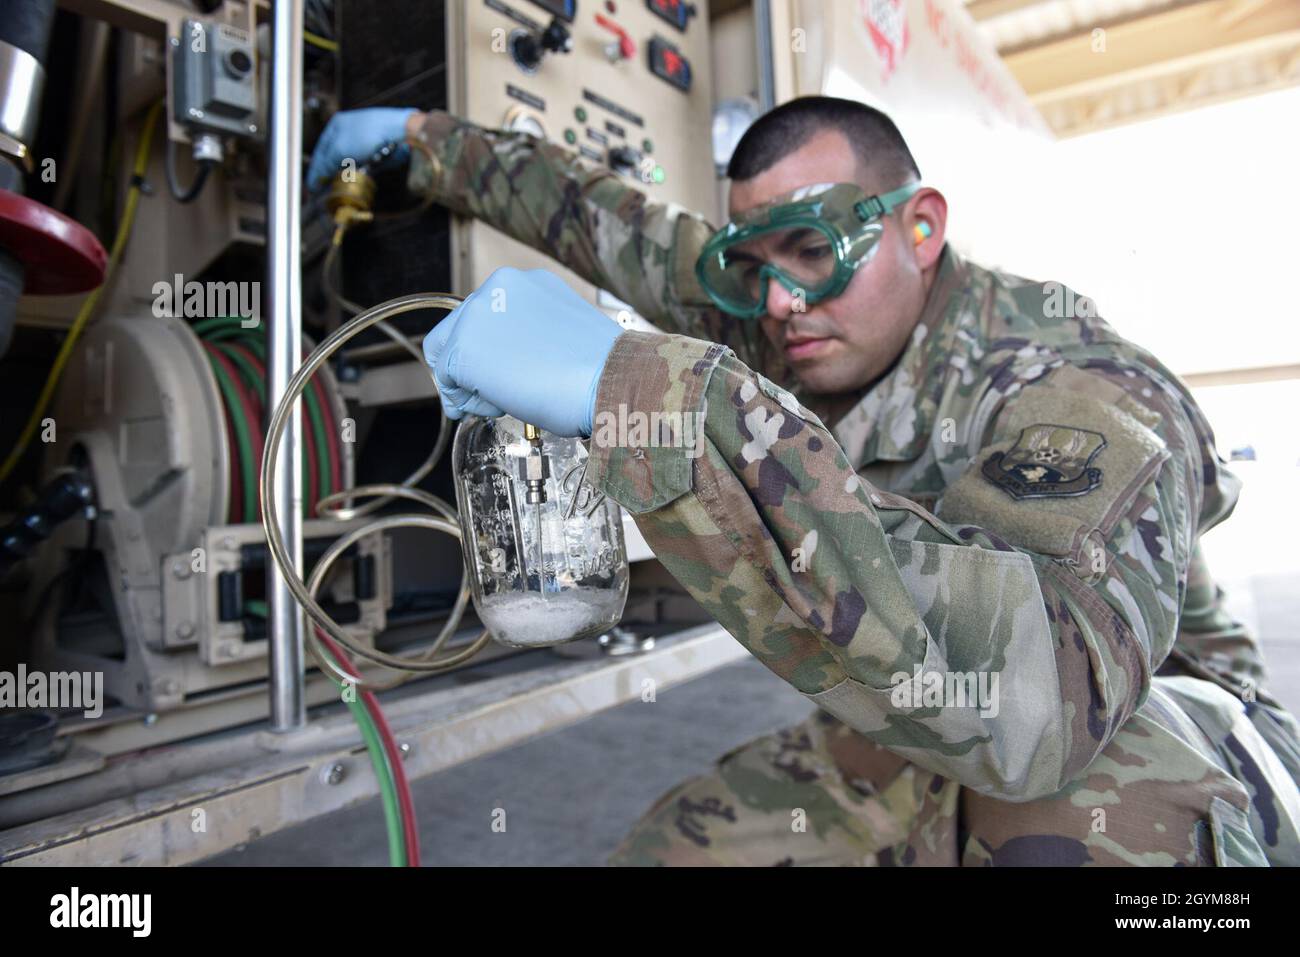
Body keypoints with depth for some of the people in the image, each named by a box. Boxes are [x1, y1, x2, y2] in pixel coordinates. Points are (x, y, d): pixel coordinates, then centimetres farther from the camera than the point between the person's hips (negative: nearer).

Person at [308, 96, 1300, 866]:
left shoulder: (1085, 399, -30)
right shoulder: (775, 321, -11)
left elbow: (1036, 690, -49)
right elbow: (611, 222, 3)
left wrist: (665, 403, -53)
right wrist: (431, 139, 14)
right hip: (919, 739, 5)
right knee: (668, 847, -11)